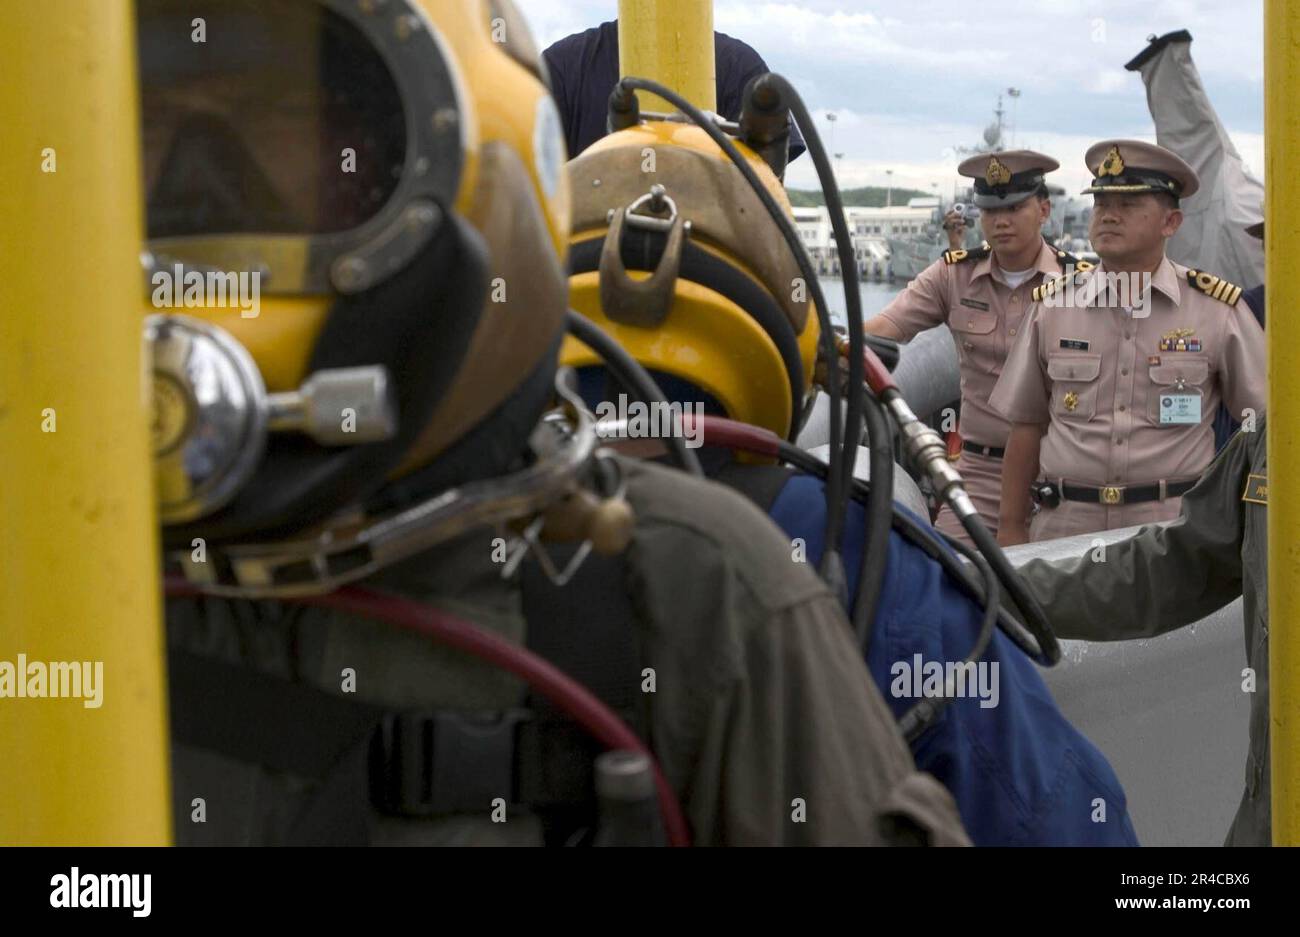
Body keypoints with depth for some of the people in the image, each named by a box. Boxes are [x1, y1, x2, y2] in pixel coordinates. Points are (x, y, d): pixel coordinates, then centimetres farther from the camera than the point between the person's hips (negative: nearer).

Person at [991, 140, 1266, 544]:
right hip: (1065, 526, 1)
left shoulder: (1217, 310, 2)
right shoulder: (1051, 306, 7)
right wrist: (1011, 527, 9)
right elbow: (1026, 426, 11)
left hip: (1175, 528, -1)